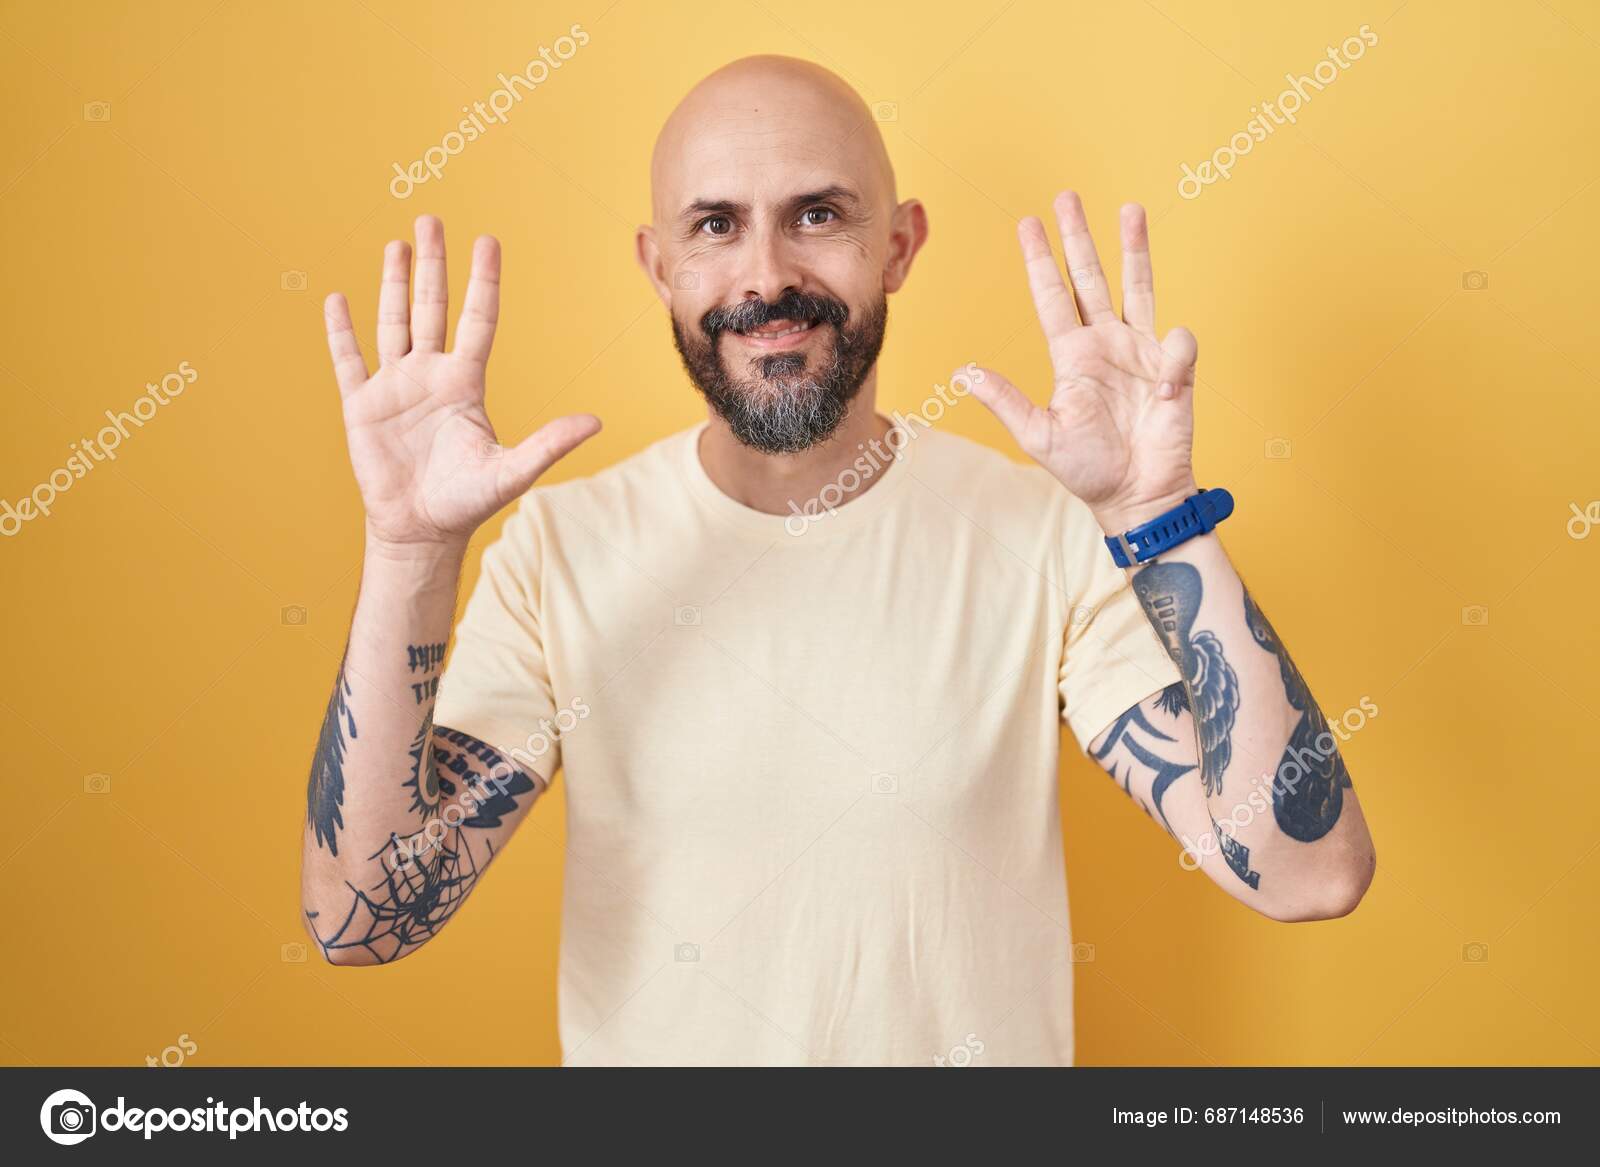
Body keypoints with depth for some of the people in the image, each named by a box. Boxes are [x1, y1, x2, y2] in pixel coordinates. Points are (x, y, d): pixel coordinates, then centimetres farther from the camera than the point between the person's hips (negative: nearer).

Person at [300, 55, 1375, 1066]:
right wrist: (410, 554, -29)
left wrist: (1159, 515, -33)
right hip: (649, 1044, 1)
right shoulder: (559, 546, -14)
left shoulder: (1049, 529, -17)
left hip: (976, 1042, 0)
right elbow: (360, 919, -19)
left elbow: (1310, 875, -23)